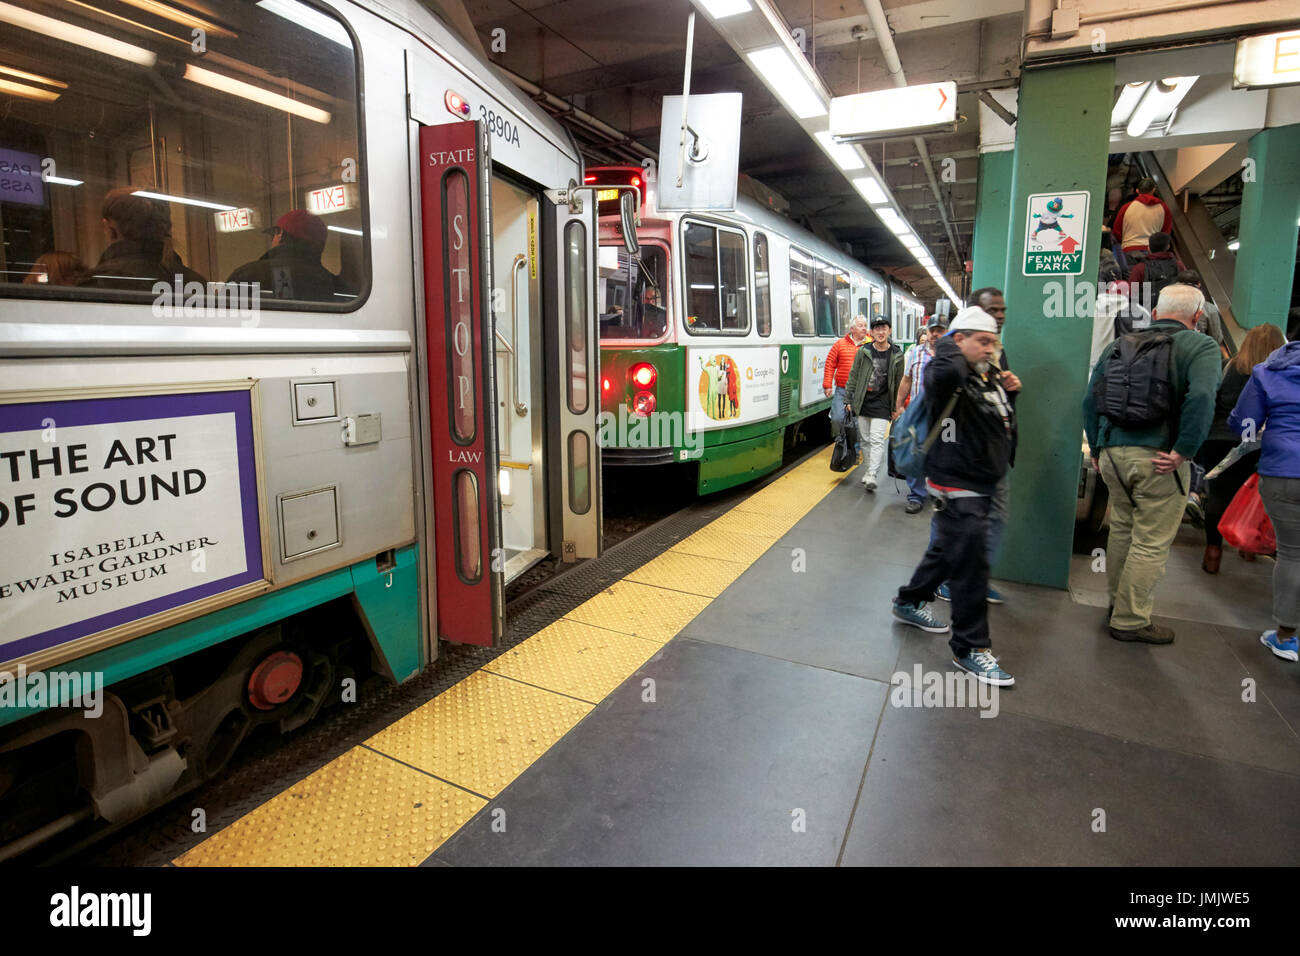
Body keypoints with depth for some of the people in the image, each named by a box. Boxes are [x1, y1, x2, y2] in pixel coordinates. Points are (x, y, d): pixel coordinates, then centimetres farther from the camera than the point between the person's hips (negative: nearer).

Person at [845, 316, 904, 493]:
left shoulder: (896, 355, 1)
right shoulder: (863, 352, 2)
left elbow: (899, 382, 6)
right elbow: (853, 376, 7)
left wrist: (897, 407, 4)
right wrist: (849, 400, 3)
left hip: (882, 404, -2)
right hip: (863, 402, 2)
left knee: (877, 440, -10)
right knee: (866, 439, 11)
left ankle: (872, 475, -12)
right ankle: (870, 469, 25)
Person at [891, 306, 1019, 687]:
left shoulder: (990, 376, 11)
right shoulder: (949, 374, -18)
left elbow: (1004, 423, 27)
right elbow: (946, 373, -46)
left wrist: (1008, 392, 7)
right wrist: (950, 346, -24)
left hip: (984, 484, 10)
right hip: (956, 487, -10)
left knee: (947, 550, 21)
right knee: (970, 564, -5)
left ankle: (909, 602, 41)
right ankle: (970, 648, 8)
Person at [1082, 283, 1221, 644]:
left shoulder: (1119, 345, 12)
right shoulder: (1200, 347, -2)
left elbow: (1091, 399, 10)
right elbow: (1201, 397, -20)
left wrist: (1096, 449, 15)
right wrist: (1183, 452, -15)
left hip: (1112, 453, 6)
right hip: (1159, 458, -5)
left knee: (1122, 528, 21)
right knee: (1151, 543, 4)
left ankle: (1118, 601, 35)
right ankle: (1129, 621, 11)